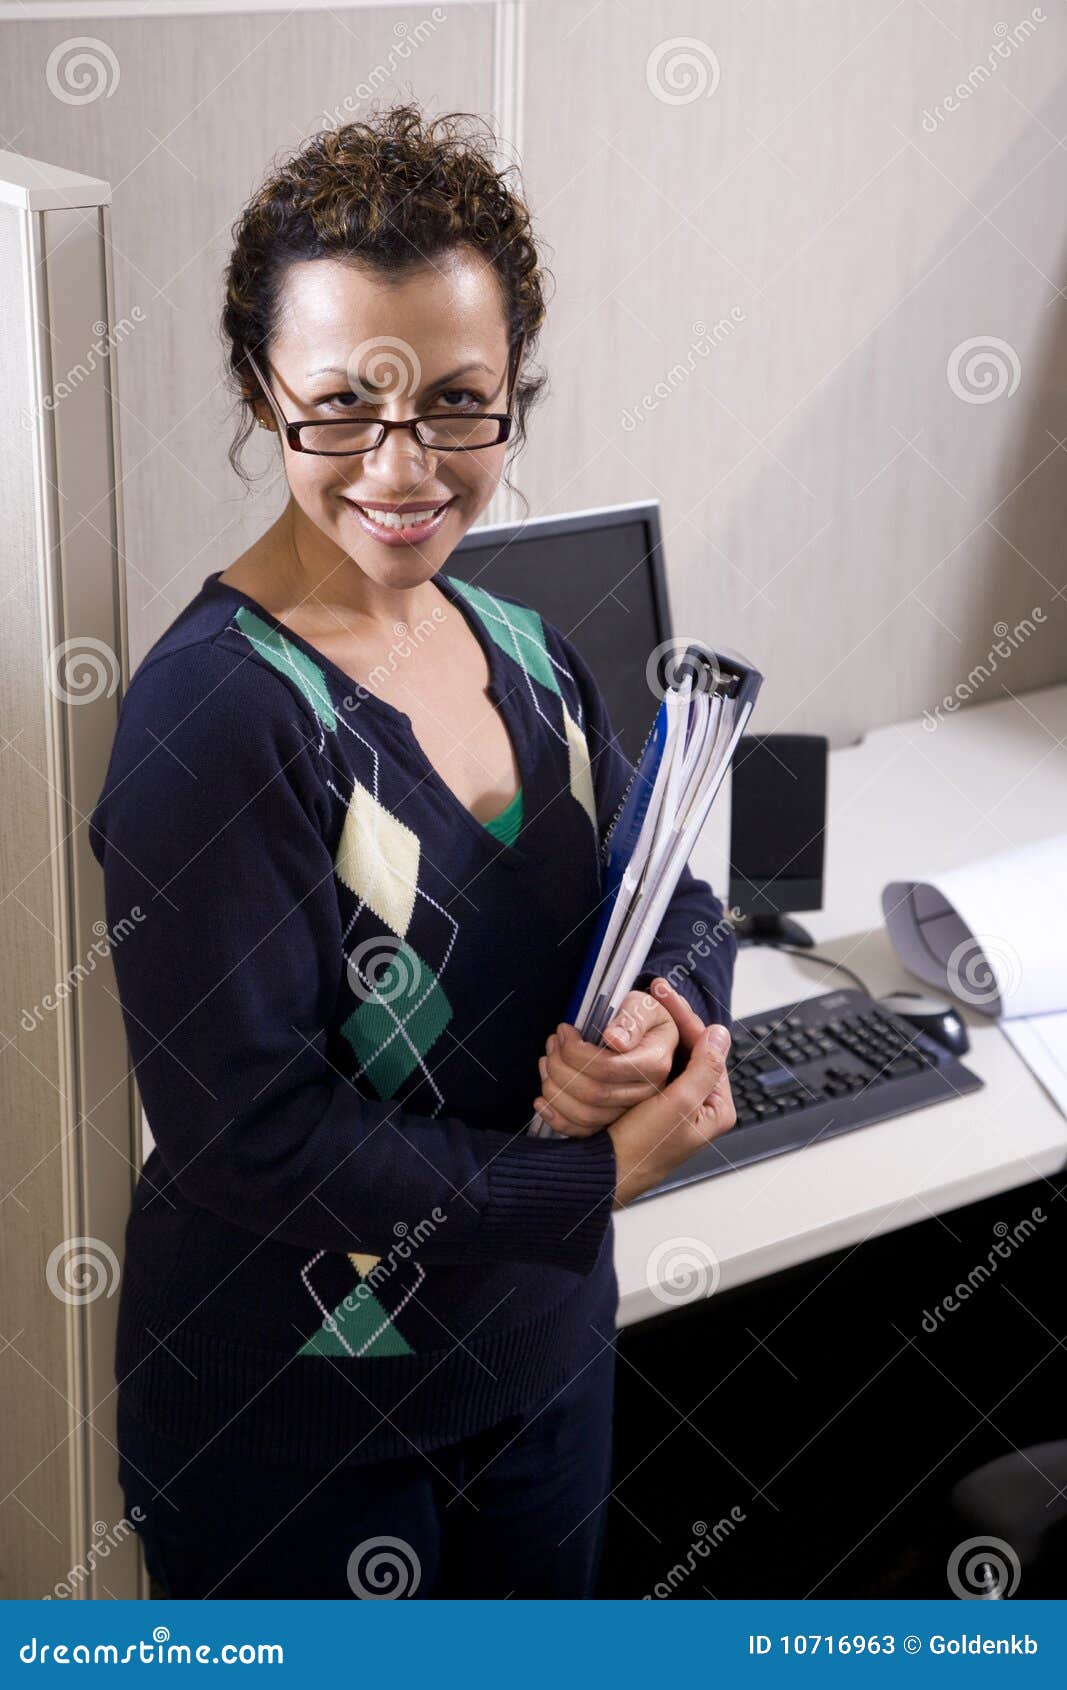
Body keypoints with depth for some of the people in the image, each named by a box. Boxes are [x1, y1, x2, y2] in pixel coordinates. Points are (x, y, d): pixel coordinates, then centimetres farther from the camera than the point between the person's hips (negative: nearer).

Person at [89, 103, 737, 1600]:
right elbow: (250, 1137, -25)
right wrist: (602, 1174, -20)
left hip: (543, 1349, 7)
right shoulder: (211, 713, -23)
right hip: (293, 1405, -7)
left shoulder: (525, 649, 0)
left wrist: (670, 1017, -16)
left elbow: (678, 904, 8)